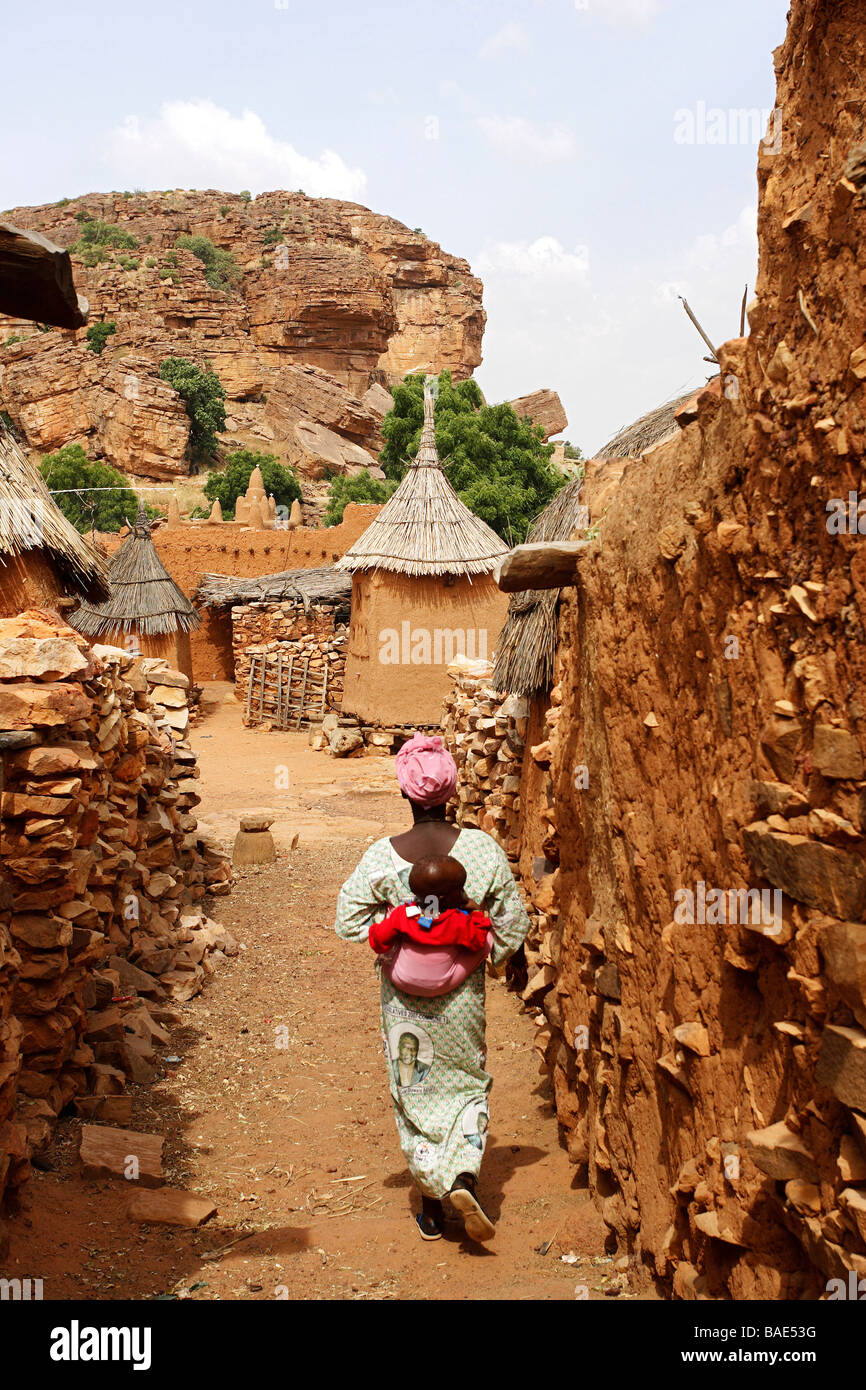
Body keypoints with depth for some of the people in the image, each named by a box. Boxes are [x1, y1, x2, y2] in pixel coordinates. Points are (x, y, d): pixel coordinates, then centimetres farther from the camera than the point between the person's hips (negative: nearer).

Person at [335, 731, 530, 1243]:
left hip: (405, 995, 0)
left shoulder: (383, 856, -13)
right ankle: (464, 1178, -4)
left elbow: (349, 919, -6)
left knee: (414, 1093, 14)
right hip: (463, 994, 0)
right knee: (468, 1085, 17)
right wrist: (489, 957, 14)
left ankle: (432, 1205, 21)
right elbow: (514, 922, -4)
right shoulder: (483, 849, -12)